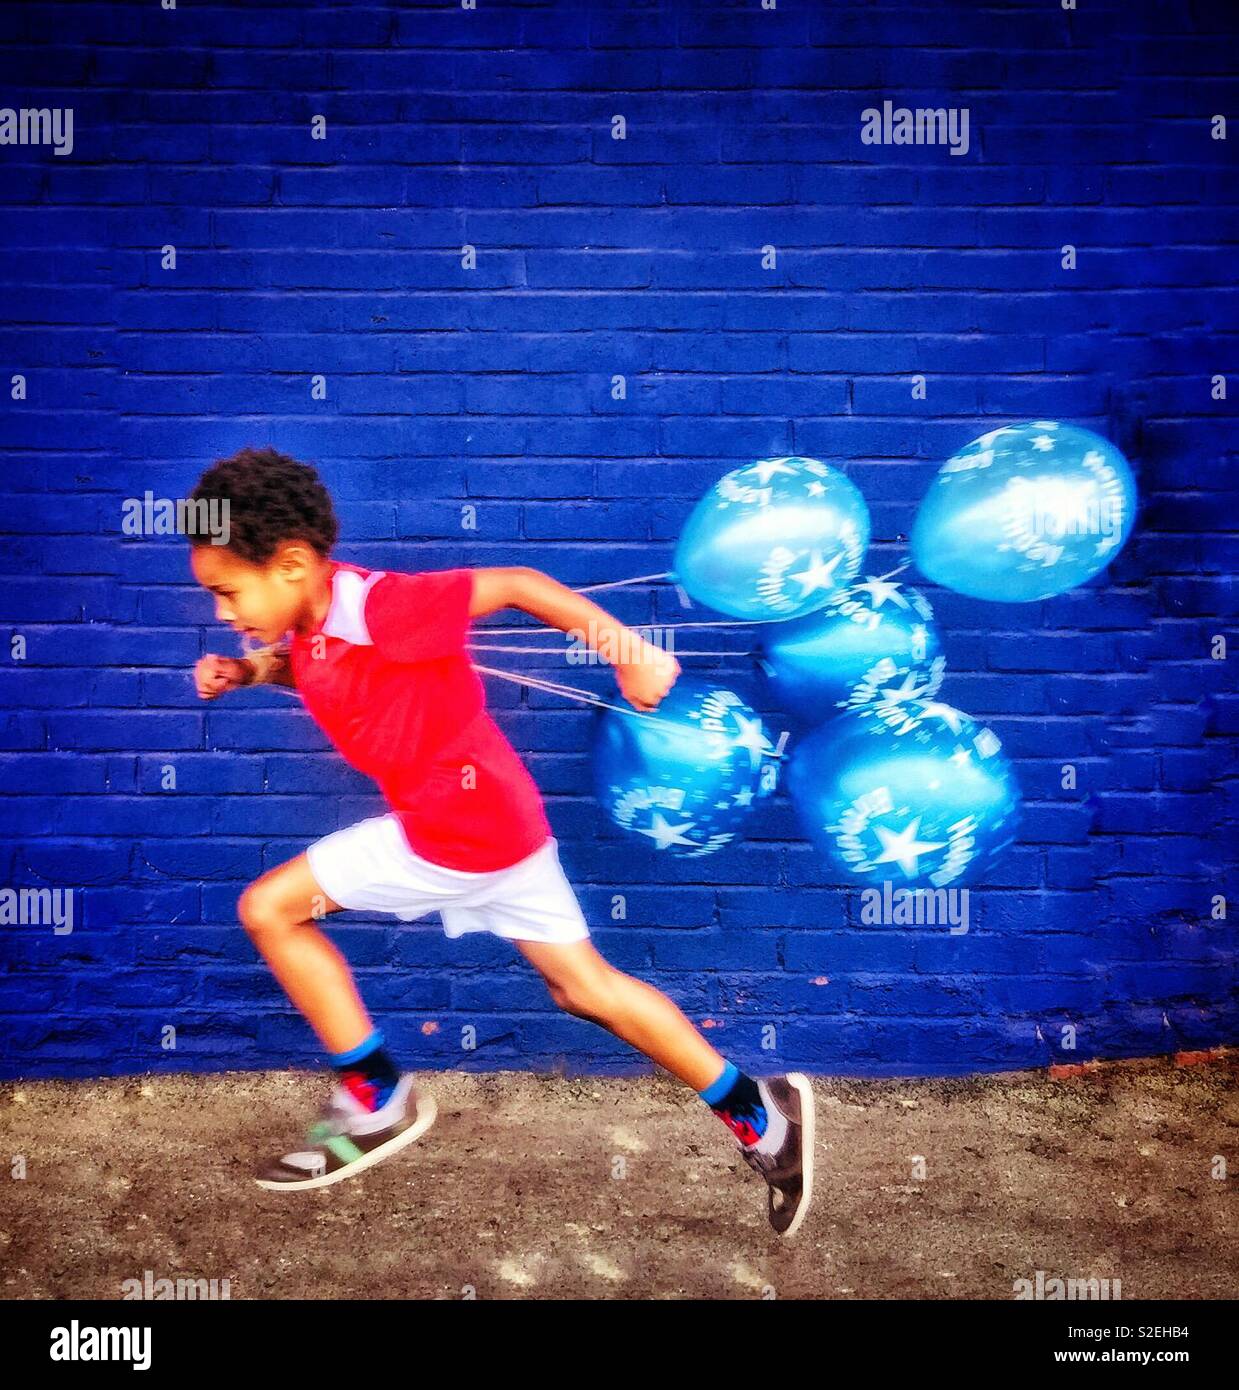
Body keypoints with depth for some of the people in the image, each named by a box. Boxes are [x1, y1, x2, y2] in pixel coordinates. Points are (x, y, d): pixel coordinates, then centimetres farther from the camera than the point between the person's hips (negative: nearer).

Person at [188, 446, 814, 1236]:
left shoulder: (378, 607, -23)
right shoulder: (310, 619, 2)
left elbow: (513, 584, -20)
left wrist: (625, 647, -22)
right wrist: (247, 671, 5)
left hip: (460, 832, -9)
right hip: (498, 825, 9)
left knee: (270, 906, 1)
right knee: (588, 986, 15)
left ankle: (379, 1103, 11)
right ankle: (760, 1112, 22)